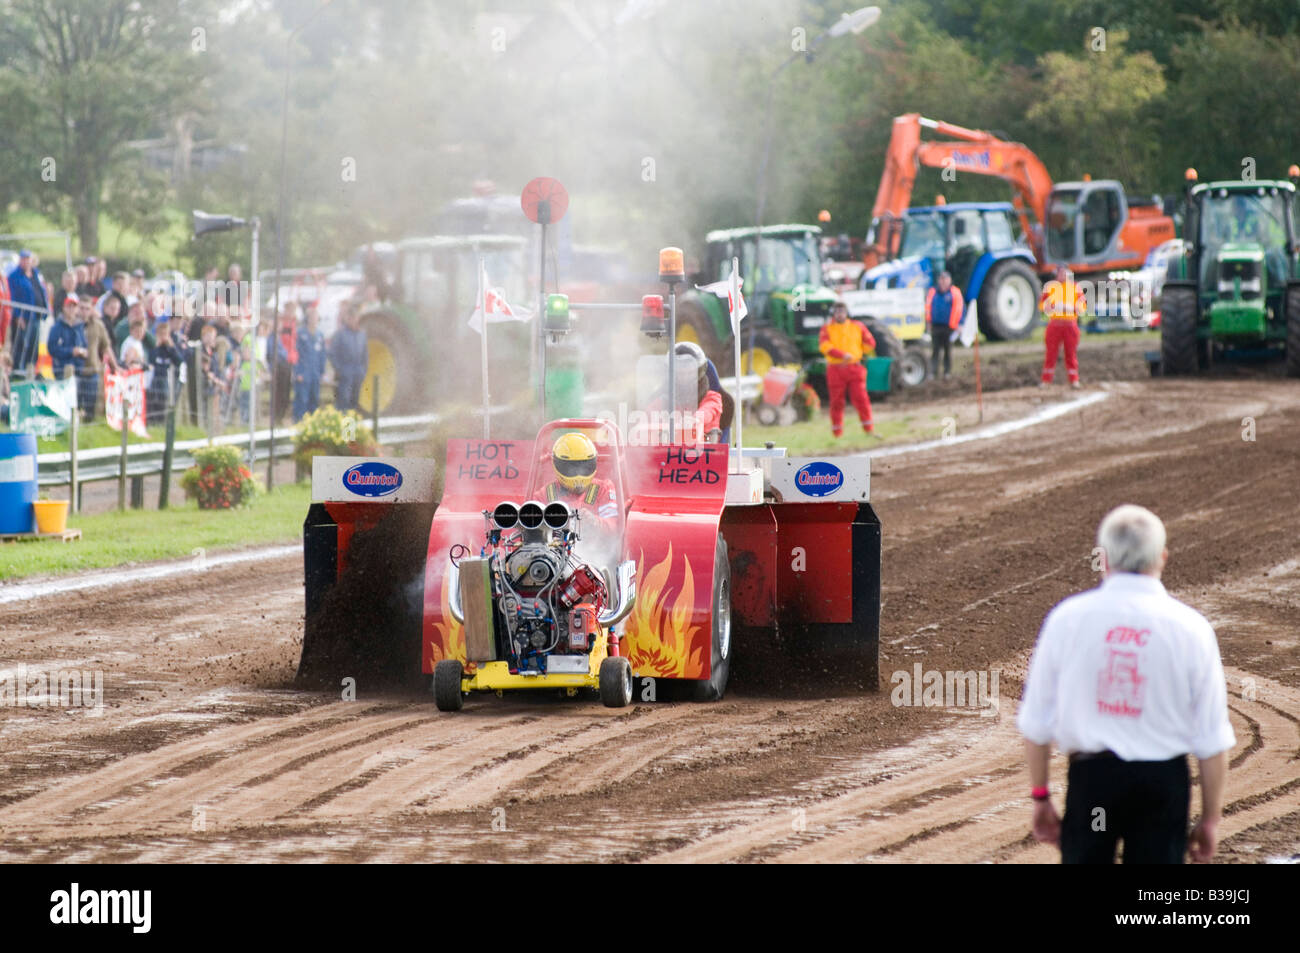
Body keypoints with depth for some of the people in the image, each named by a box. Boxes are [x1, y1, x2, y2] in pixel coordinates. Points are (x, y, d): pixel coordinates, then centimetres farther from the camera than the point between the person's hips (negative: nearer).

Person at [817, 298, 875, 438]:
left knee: (860, 398, -8)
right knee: (837, 401, 4)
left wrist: (854, 354, 8)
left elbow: (870, 343, 15)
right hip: (835, 370, -1)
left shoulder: (857, 327, 9)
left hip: (854, 368, 1)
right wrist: (842, 355, -27)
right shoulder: (827, 328, 2)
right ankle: (837, 433, 12)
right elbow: (824, 346, -15)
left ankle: (869, 429, -4)